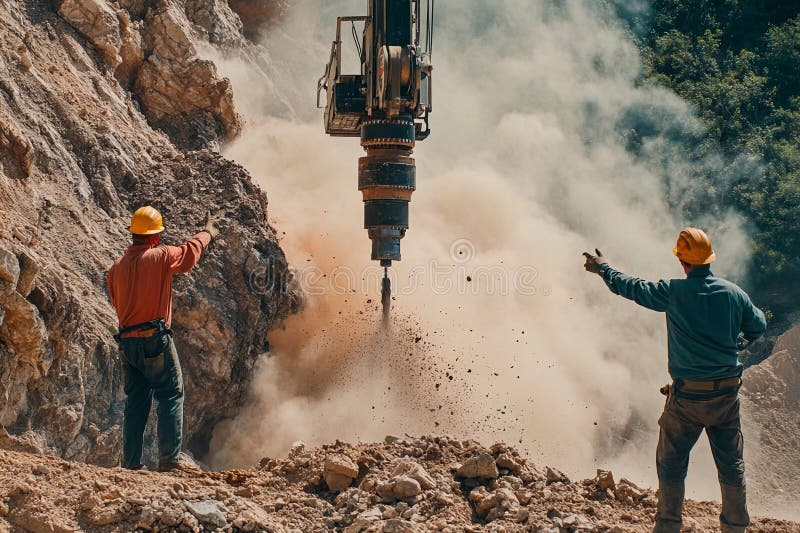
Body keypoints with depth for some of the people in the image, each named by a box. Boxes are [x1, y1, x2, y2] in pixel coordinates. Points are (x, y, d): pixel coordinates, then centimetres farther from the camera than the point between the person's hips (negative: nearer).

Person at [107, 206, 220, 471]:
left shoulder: (117, 267, 7)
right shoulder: (161, 256, -8)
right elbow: (190, 251, 9)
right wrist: (208, 233, 28)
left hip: (127, 341, 6)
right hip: (156, 340, -6)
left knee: (136, 400, 11)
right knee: (170, 395, 1)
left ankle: (131, 461, 9)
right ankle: (170, 457, -5)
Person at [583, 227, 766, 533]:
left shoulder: (674, 292, -11)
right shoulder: (734, 293, -3)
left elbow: (633, 288, 0)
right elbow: (758, 326, 9)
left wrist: (603, 268, 16)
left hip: (687, 395, -3)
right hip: (727, 393, 3)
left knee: (671, 462, 10)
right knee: (731, 465, 11)